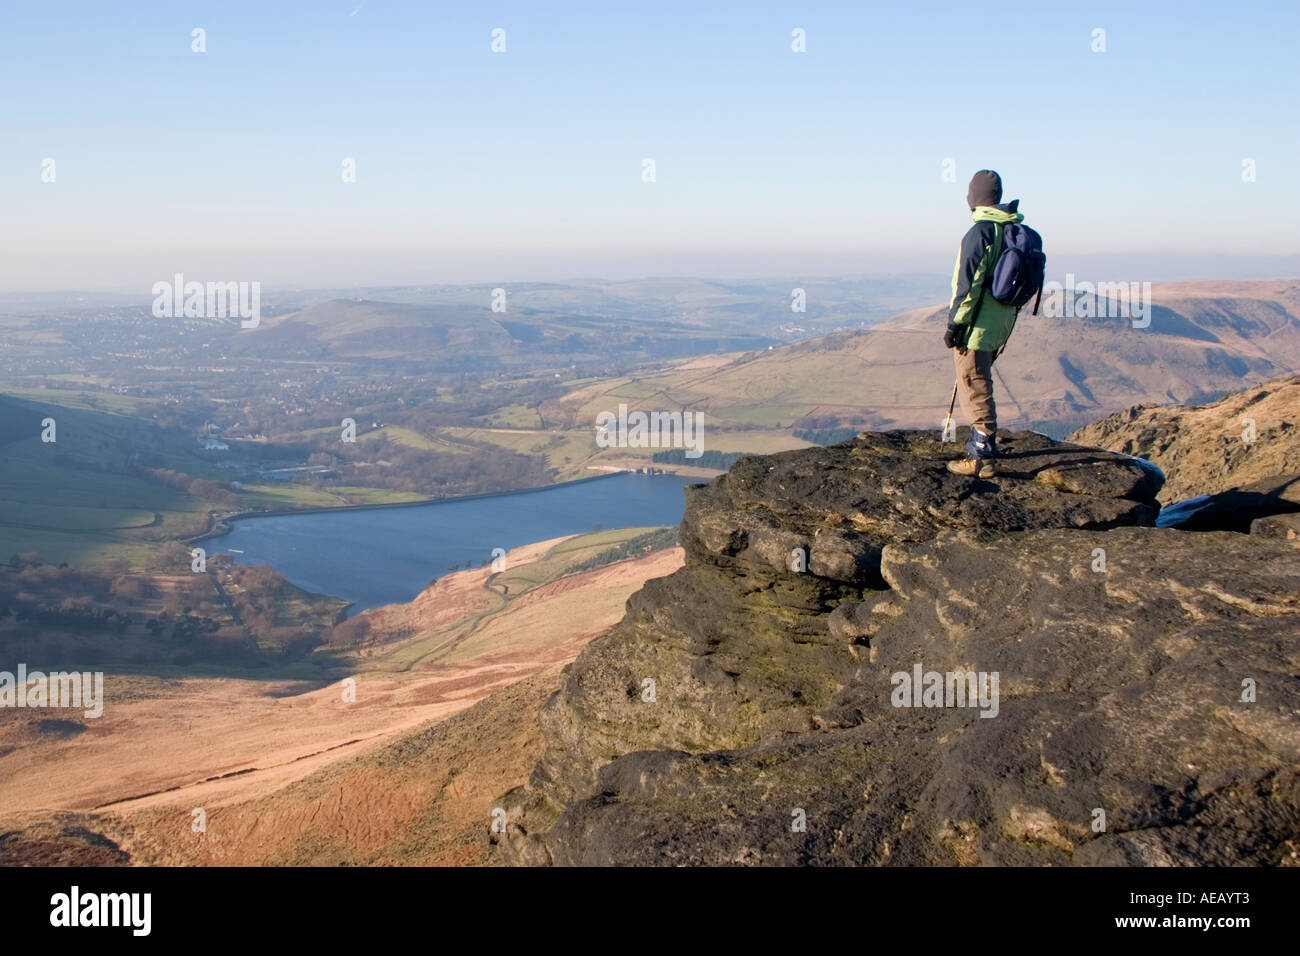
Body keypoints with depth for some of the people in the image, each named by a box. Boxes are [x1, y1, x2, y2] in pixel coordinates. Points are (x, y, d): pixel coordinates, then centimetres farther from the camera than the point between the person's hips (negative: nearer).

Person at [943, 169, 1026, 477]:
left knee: (975, 390, -4)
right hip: (1001, 324, 9)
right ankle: (978, 446, 32)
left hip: (977, 326, -9)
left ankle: (982, 460, -3)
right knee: (979, 385, 22)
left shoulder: (980, 232, -18)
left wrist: (955, 324, -15)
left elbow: (968, 283, -20)